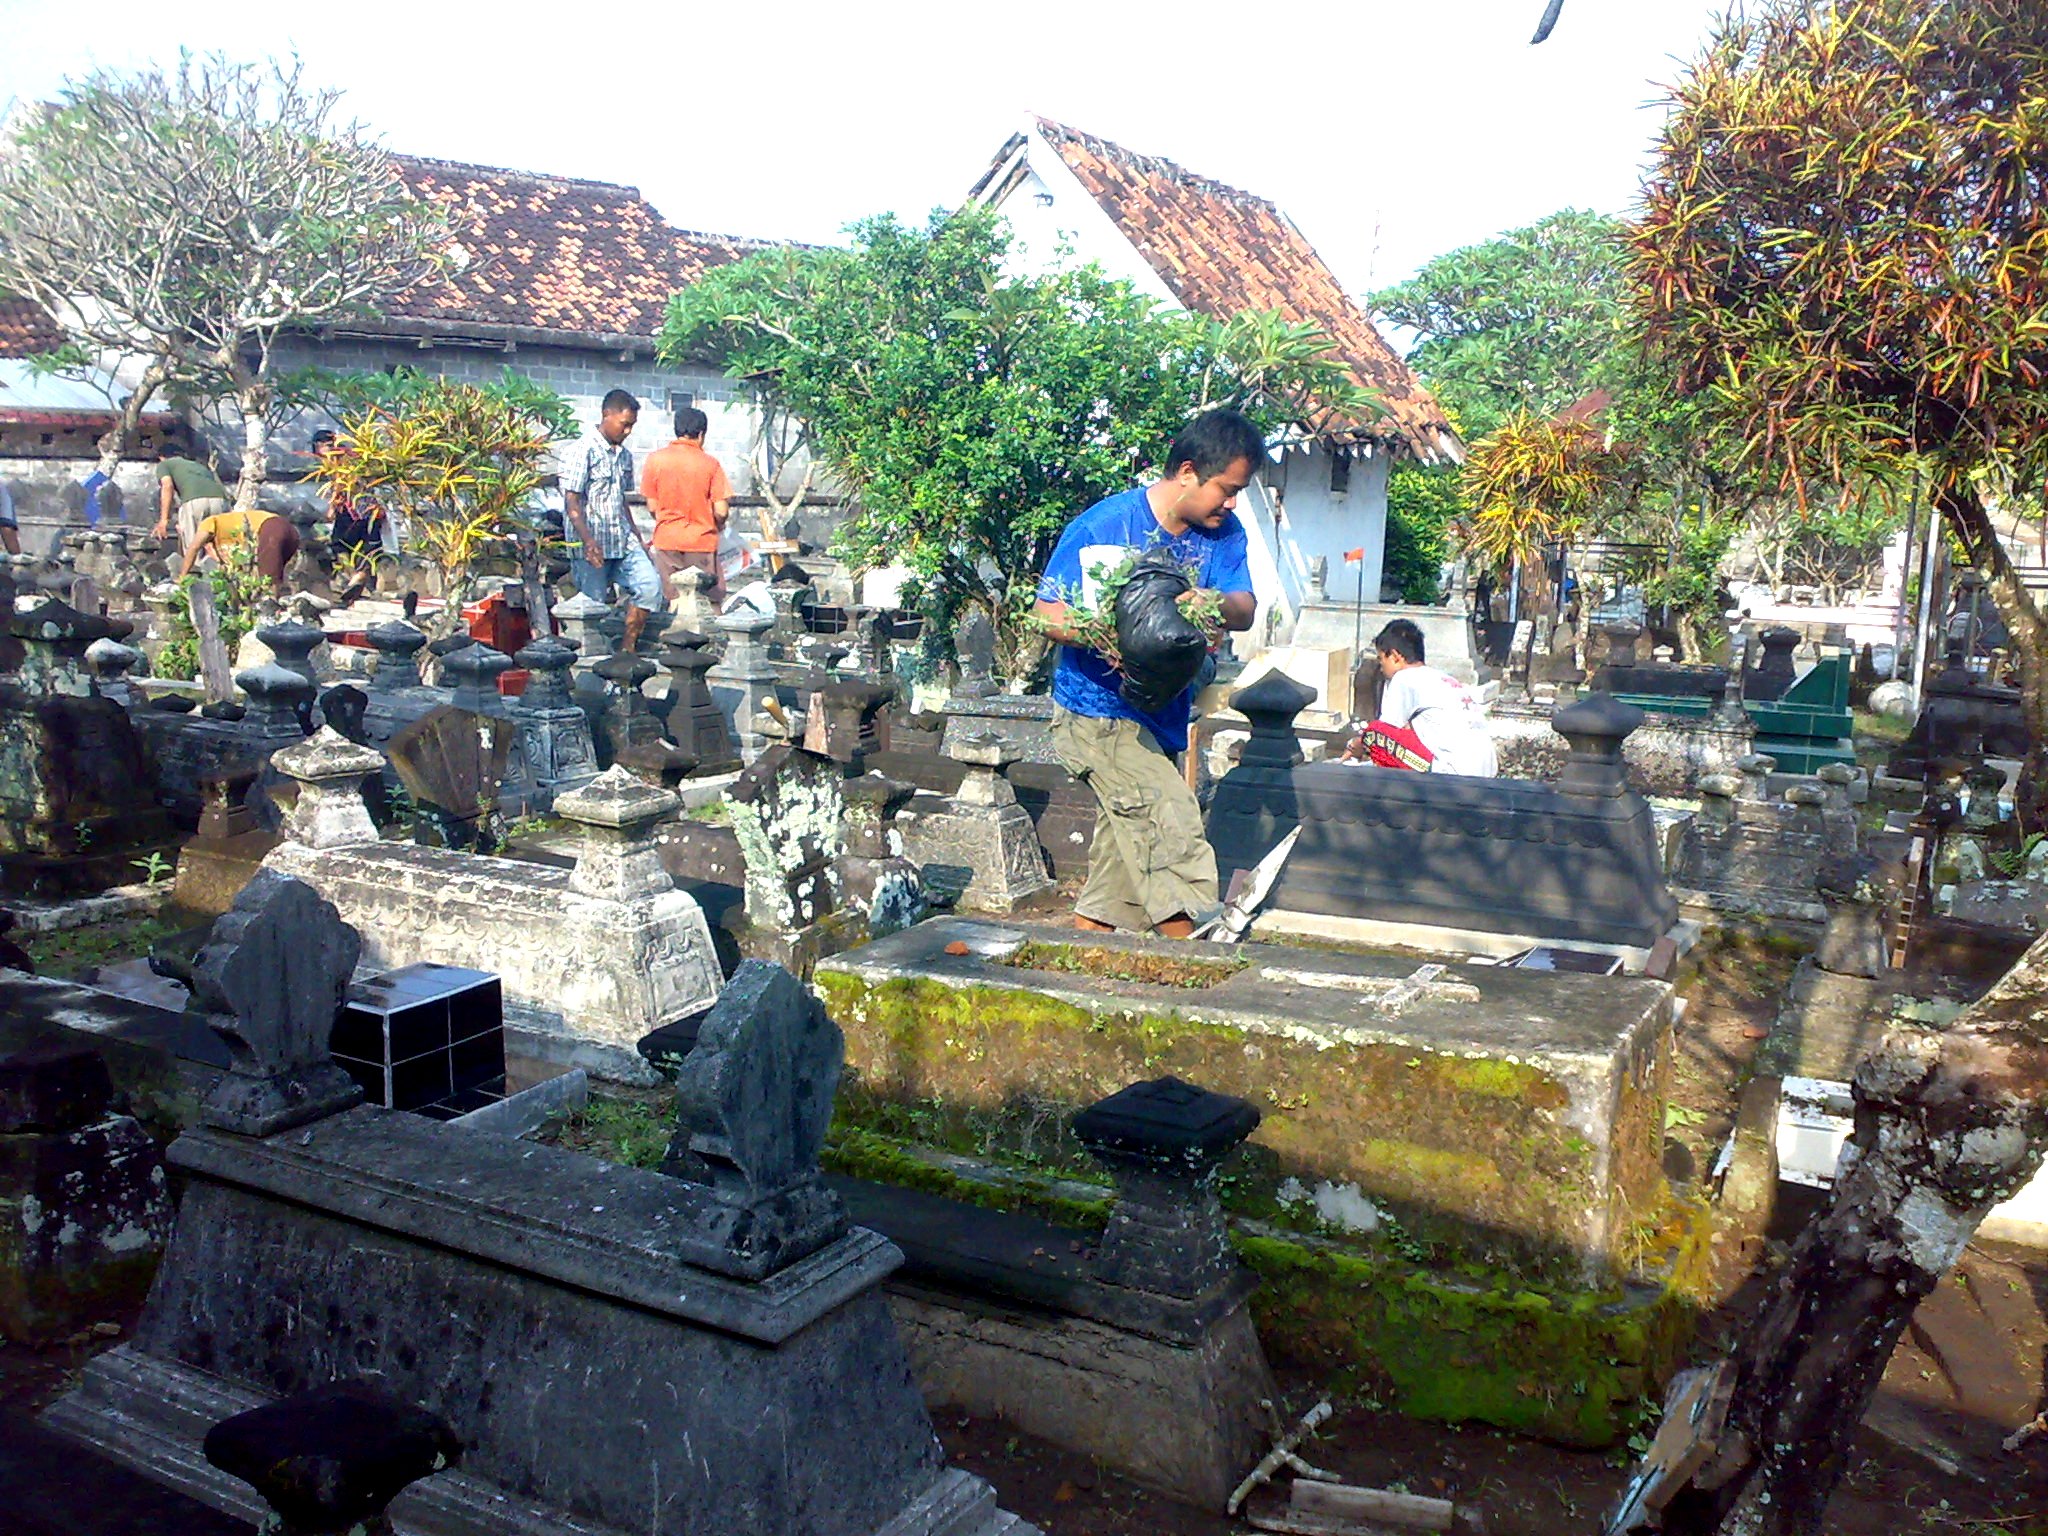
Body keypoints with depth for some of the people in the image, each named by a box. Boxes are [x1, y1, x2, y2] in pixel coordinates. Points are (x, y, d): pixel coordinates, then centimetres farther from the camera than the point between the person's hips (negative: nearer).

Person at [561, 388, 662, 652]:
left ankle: (629, 647, 2)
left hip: (623, 541, 7)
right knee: (595, 604, -3)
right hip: (593, 546, -7)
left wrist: (637, 539, 19)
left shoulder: (624, 455, 15)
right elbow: (571, 501, -13)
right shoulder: (585, 451, -8)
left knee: (650, 585, -7)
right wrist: (588, 542, -24)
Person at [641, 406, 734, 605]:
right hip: (702, 542, -2)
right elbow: (721, 512, -8)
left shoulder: (655, 459, -2)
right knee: (712, 602, 8)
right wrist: (719, 526, 14)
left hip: (666, 541, 2)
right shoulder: (710, 464, -7)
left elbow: (652, 507, 2)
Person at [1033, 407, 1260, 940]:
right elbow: (1049, 615, -16)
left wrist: (1217, 606, -32)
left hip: (1161, 718, 7)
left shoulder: (1224, 533, 3)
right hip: (1100, 712, -7)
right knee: (1177, 843, -14)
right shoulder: (1104, 526, -15)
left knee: (1120, 873, 11)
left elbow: (1245, 610, -7)